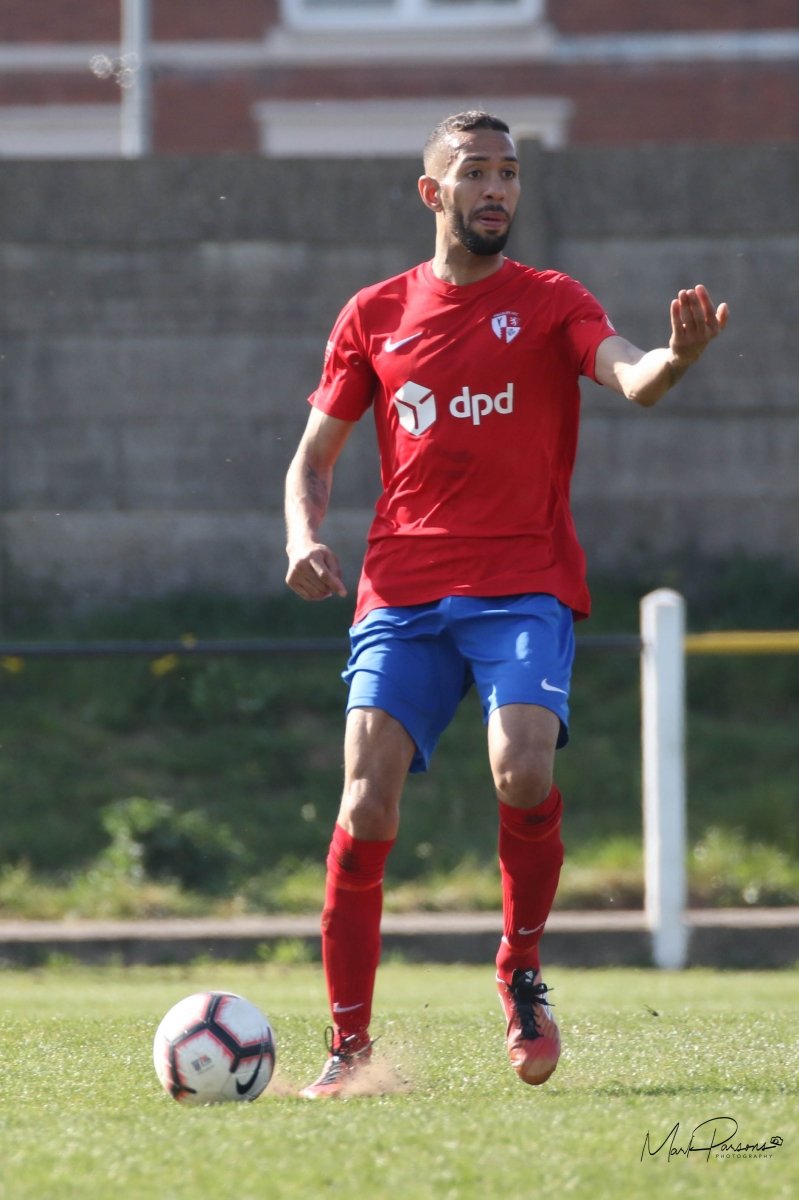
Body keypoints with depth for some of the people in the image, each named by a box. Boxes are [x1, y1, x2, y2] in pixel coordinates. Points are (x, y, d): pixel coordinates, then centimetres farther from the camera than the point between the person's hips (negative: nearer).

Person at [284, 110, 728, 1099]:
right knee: (367, 804, -10)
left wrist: (677, 357, -36)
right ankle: (348, 1044, 1)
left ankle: (522, 975, 0)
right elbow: (315, 454, 17)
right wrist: (304, 539, -4)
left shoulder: (550, 302, 7)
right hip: (400, 597, 2)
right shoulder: (375, 314, 13)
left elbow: (629, 378, -12)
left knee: (524, 772, -25)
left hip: (524, 586, -2)